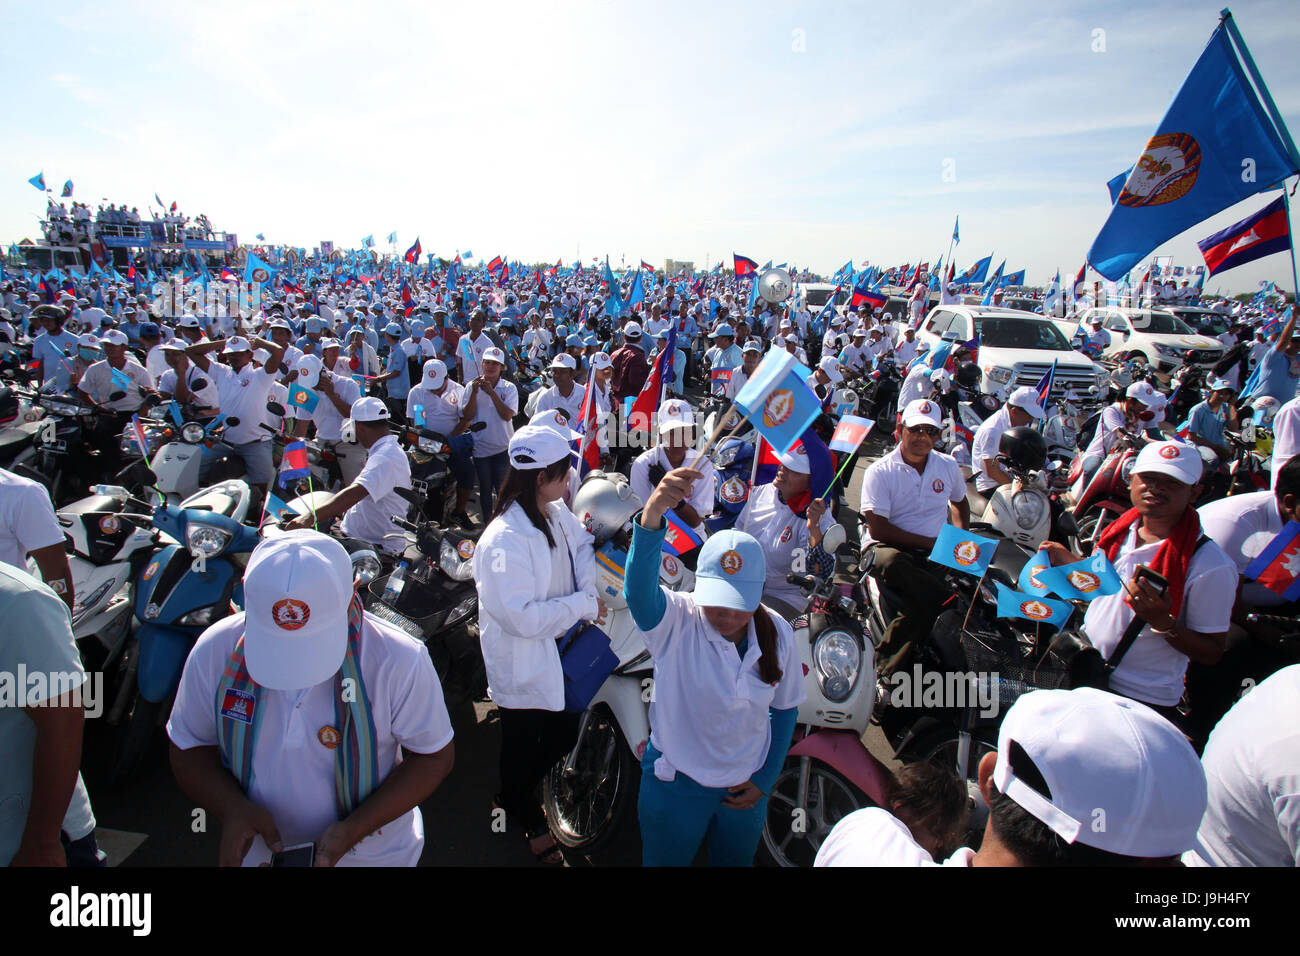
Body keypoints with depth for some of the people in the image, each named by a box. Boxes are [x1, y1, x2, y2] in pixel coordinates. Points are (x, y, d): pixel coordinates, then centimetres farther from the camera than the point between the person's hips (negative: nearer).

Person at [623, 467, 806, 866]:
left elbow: (785, 708, 2)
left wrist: (765, 780, 0)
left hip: (745, 790, 3)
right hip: (675, 787, -3)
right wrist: (652, 515, -66)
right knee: (665, 860, 21)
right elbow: (639, 585, -48)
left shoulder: (777, 633, -13)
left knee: (735, 860, 27)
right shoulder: (676, 621, -25)